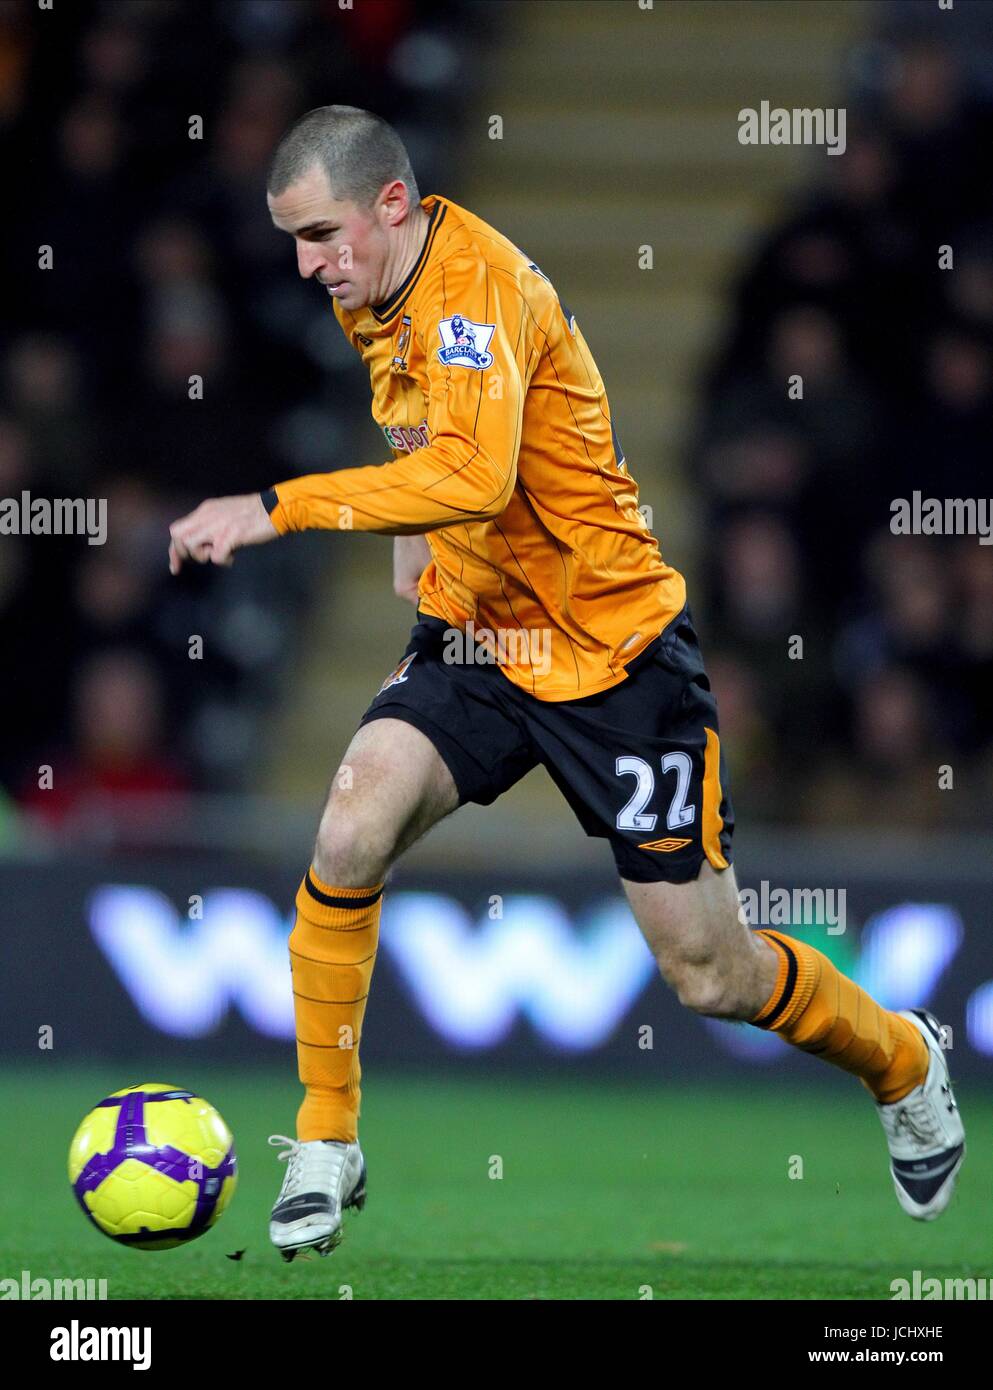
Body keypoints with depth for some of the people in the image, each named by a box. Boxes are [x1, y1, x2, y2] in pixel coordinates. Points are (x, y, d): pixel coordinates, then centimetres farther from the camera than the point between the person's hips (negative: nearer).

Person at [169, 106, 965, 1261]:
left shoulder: (477, 290, -25)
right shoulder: (374, 300, 3)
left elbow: (472, 475, -42)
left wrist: (277, 509, -43)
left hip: (614, 654, -7)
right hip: (474, 643, 7)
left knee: (709, 976, 1)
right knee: (349, 836, -21)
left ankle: (904, 1064, 31)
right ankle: (325, 1144, -9)